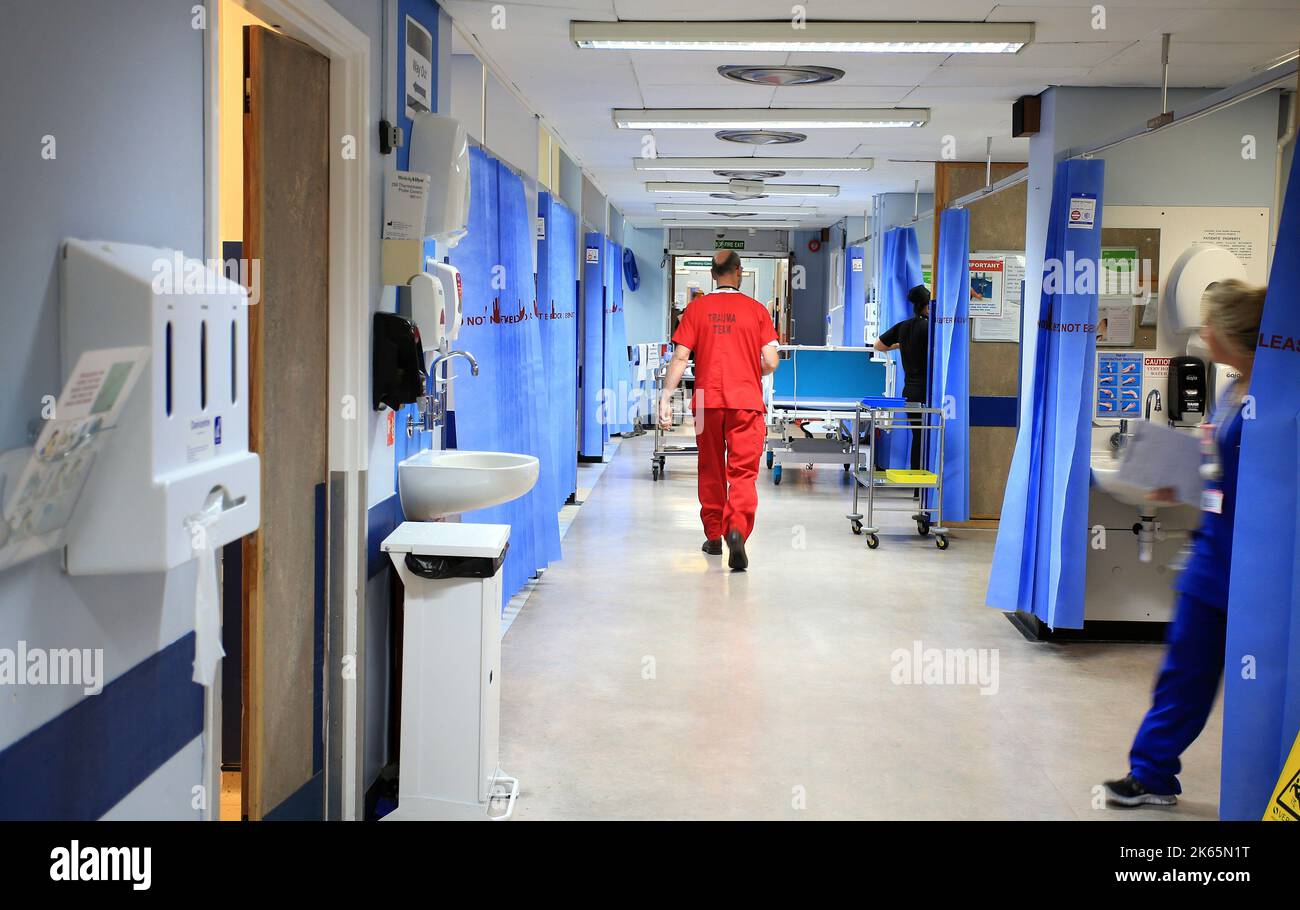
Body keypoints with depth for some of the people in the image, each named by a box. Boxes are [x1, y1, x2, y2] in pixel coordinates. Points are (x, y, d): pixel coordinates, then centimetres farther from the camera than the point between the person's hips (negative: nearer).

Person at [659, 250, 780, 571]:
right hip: (747, 400, -2)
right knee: (743, 473, -2)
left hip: (707, 401, 2)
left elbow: (680, 357, -3)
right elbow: (770, 363, -2)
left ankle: (714, 536, 24)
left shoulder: (696, 308, 3)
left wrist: (666, 397, 1)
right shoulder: (756, 309, 1)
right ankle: (736, 530, -23)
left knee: (711, 470, 15)